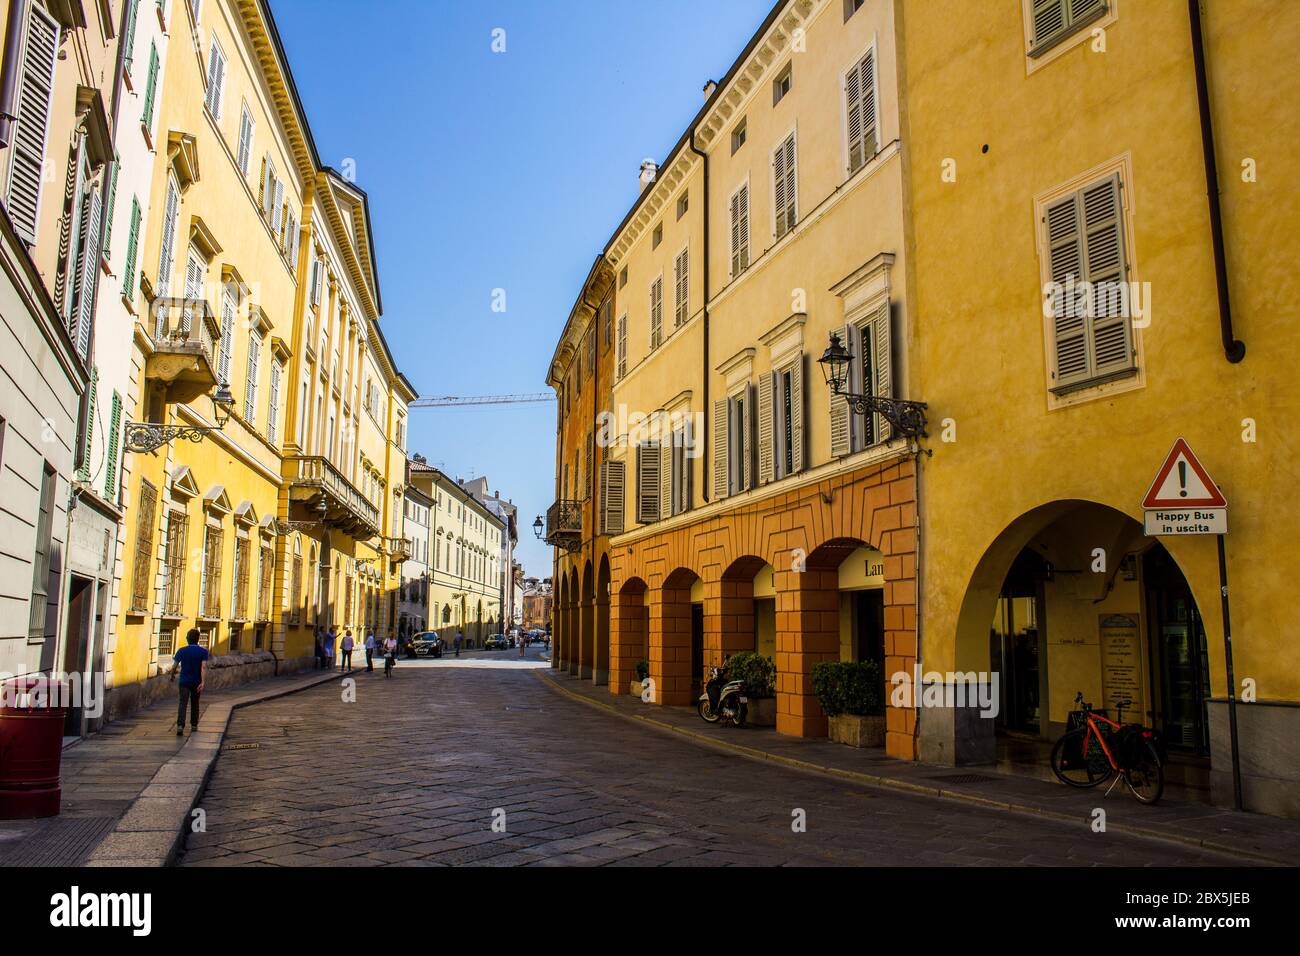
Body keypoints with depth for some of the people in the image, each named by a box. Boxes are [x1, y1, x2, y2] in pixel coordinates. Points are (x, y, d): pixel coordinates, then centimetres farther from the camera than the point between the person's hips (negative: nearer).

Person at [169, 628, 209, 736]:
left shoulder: (181, 651, -5)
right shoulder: (203, 651, -6)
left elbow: (174, 666, -4)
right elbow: (204, 667, -16)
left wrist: (172, 676, 16)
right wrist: (203, 682, -20)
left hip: (184, 681, -1)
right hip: (196, 682, 1)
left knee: (183, 703, -6)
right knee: (194, 703, 16)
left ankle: (180, 725, -23)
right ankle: (194, 725, 24)